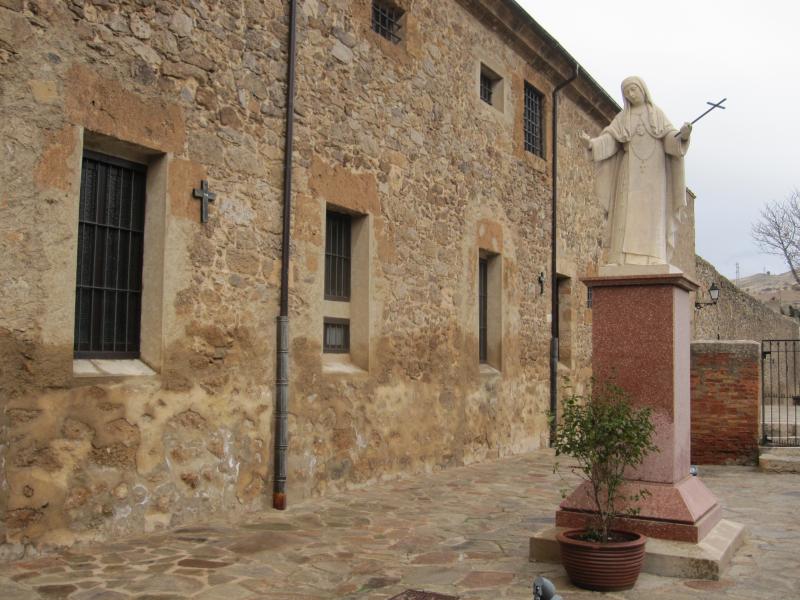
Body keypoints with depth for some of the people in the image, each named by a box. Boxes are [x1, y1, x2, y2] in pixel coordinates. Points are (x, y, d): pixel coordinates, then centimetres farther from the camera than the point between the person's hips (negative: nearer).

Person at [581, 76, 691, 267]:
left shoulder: (658, 114, 12)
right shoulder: (622, 118, 13)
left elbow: (671, 139, -1)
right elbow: (608, 140, 0)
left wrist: (683, 135, -25)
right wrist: (591, 143, -21)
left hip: (653, 172, 0)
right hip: (630, 171, 0)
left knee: (652, 214, -9)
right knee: (627, 213, -11)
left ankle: (653, 261, -13)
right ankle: (625, 260, -17)